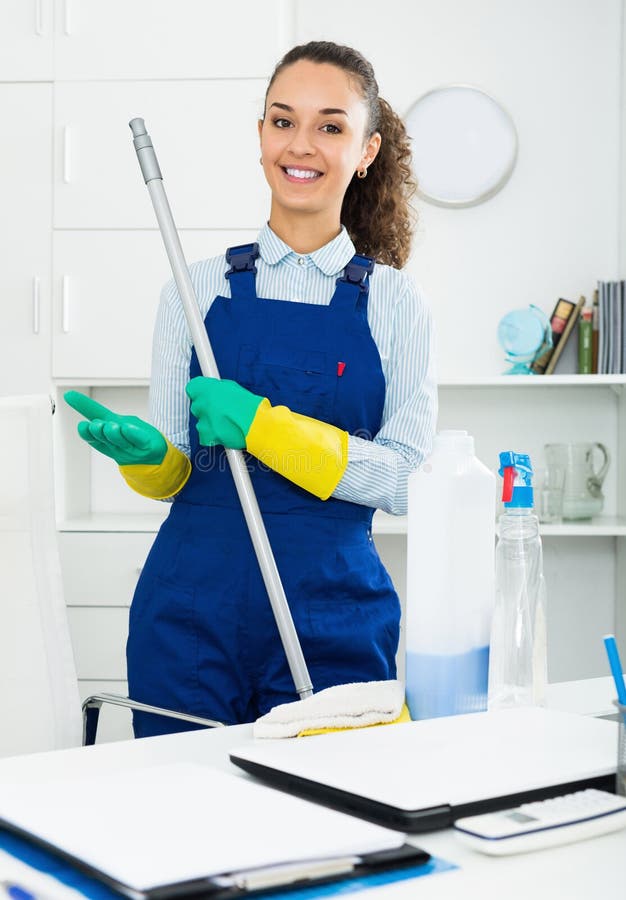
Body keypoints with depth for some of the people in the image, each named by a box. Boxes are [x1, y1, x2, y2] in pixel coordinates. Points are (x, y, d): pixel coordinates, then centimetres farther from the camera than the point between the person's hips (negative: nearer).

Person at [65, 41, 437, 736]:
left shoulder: (394, 301, 3)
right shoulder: (197, 289, 5)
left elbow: (409, 479, -6)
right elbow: (171, 471, 8)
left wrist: (262, 426, -15)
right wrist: (145, 453, -14)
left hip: (333, 617, -1)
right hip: (193, 609, 1)